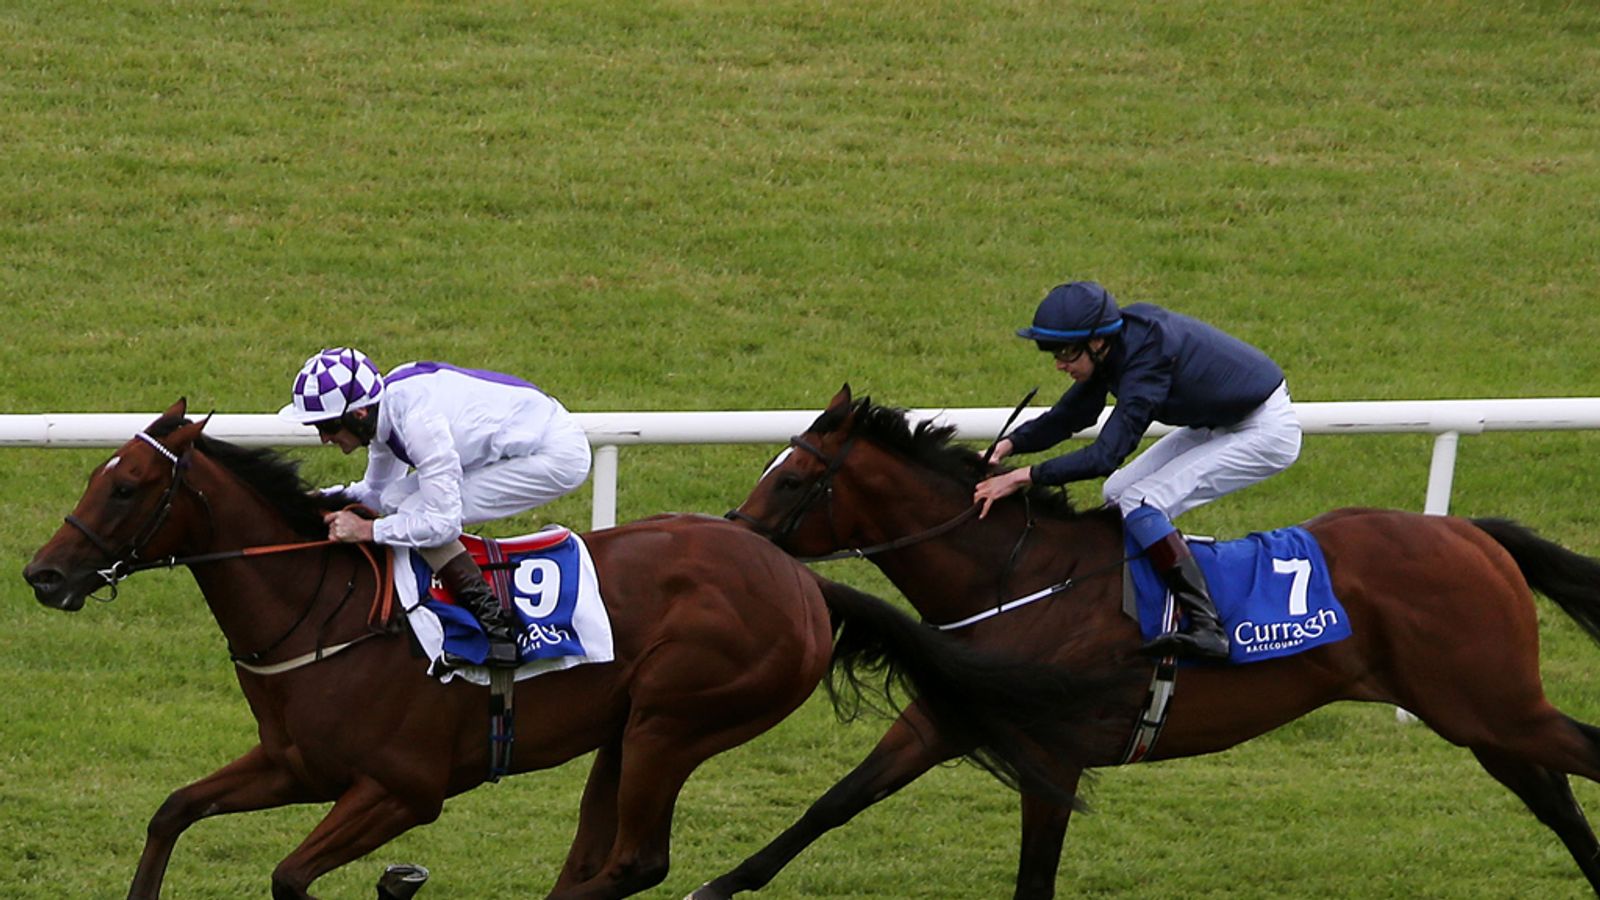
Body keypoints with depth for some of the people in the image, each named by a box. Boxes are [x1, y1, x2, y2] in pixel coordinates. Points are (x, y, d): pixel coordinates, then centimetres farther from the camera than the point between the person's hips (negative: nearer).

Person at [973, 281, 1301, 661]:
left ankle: (1206, 627, -26)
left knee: (1140, 504, -20)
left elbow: (1106, 454, -34)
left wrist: (1024, 477, -33)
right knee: (1118, 492, 6)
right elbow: (1067, 417, 4)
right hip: (1220, 425, 10)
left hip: (1266, 431, -10)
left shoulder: (1147, 359, -31)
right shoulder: (1118, 342, -5)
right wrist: (1009, 444, -12)